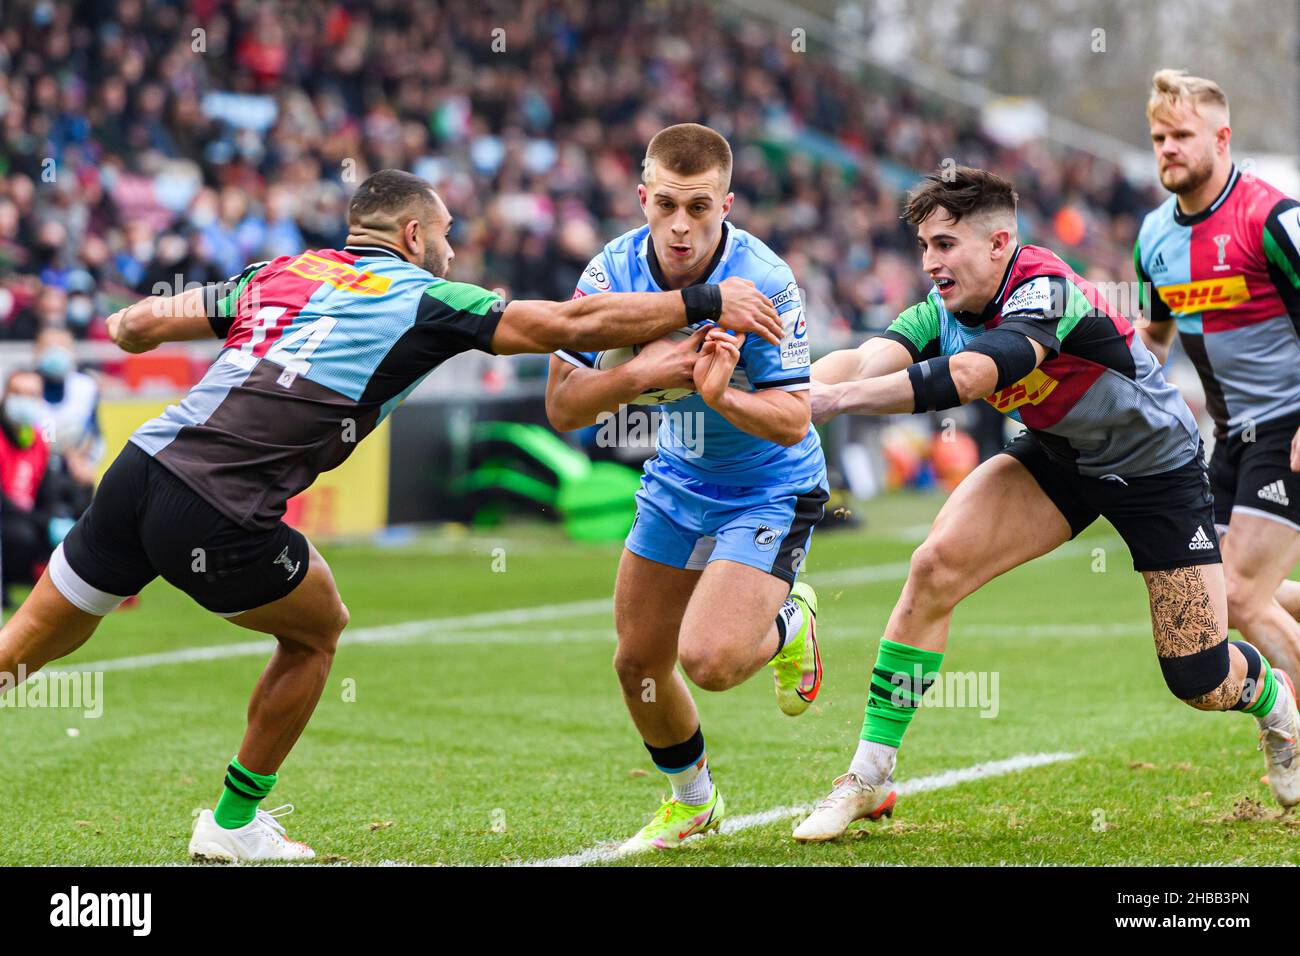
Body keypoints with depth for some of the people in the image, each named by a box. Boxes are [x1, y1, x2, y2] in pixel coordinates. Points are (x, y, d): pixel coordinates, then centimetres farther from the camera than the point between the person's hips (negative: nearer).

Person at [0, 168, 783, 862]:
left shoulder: (283, 273, 21)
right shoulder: (423, 298, 5)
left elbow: (142, 323, 22)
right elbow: (571, 324, 2)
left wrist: (127, 322, 46)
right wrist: (705, 303, 9)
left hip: (143, 462, 6)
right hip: (214, 521, -5)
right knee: (316, 630, 21)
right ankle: (234, 823, 27)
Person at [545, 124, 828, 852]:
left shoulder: (763, 282, -27)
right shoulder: (615, 271, -15)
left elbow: (792, 419, -26)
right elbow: (563, 407, -14)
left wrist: (719, 395, -44)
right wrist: (642, 373, -32)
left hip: (769, 491, -5)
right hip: (676, 482, 5)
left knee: (709, 660, -23)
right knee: (638, 663, 8)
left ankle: (790, 623, 13)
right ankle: (692, 801, 36)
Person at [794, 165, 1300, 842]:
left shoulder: (1045, 292, -34)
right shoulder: (945, 310, -14)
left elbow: (963, 378, -49)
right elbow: (868, 358, -30)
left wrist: (835, 398, -56)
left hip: (1157, 468, -6)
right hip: (1058, 456, 6)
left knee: (1201, 683, -3)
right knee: (934, 565, -19)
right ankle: (868, 780, -12)